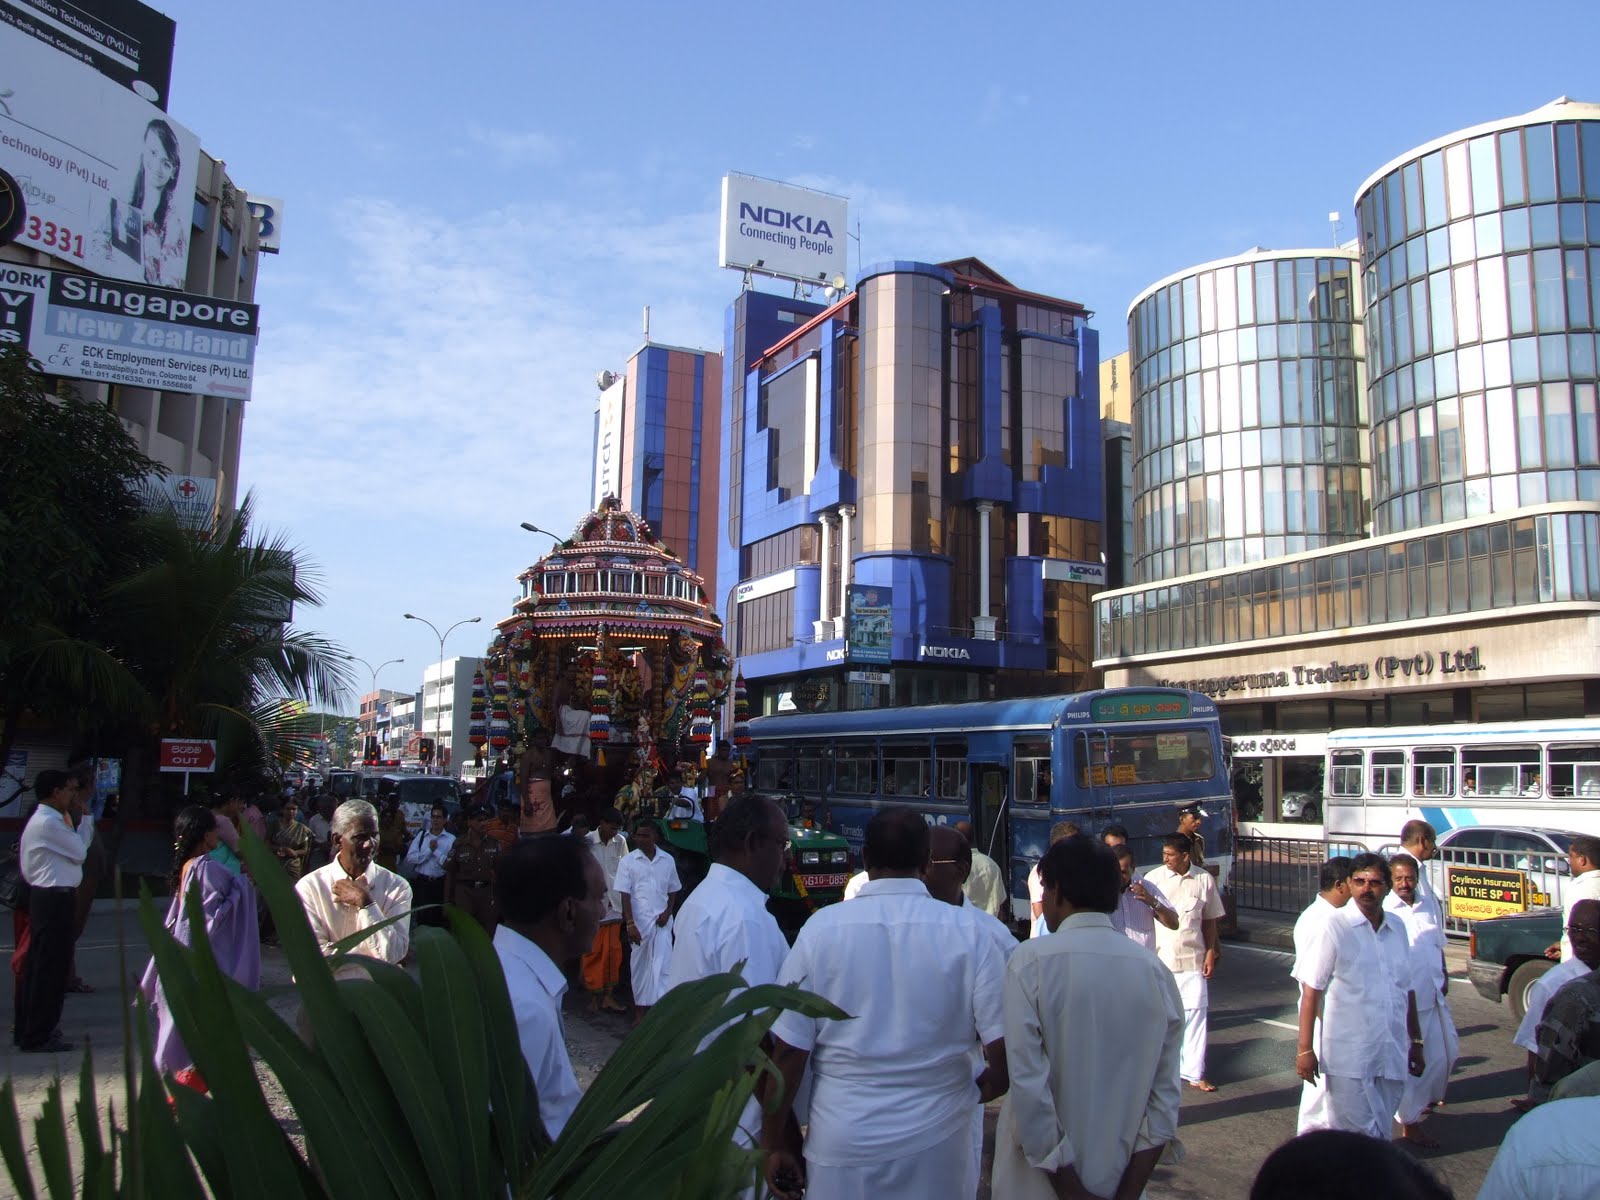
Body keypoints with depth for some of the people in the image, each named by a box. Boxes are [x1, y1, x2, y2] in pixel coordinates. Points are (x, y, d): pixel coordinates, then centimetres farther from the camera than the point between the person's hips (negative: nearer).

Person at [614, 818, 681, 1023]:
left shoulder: (667, 860, 4)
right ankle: (640, 1010, 21)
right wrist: (630, 924, -12)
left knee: (662, 965, -7)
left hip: (661, 921, 1)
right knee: (640, 966, 9)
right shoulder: (628, 861, -2)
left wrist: (667, 912, -4)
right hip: (639, 921, -1)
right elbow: (624, 895, -5)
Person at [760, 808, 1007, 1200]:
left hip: (843, 1140, 0)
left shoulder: (822, 927, -10)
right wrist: (987, 1086, 13)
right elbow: (1004, 1046, -9)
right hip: (935, 1141, 0)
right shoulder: (967, 934, -11)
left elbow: (789, 1049, -8)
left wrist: (775, 1144, 3)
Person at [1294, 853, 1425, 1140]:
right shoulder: (1334, 928, -9)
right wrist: (1304, 1049, -12)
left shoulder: (1397, 929, 9)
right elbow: (1311, 991, -9)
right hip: (1348, 1059, -5)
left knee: (1381, 1134, 14)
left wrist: (1416, 1042, 18)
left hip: (1392, 1056, 5)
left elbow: (1407, 989, 18)